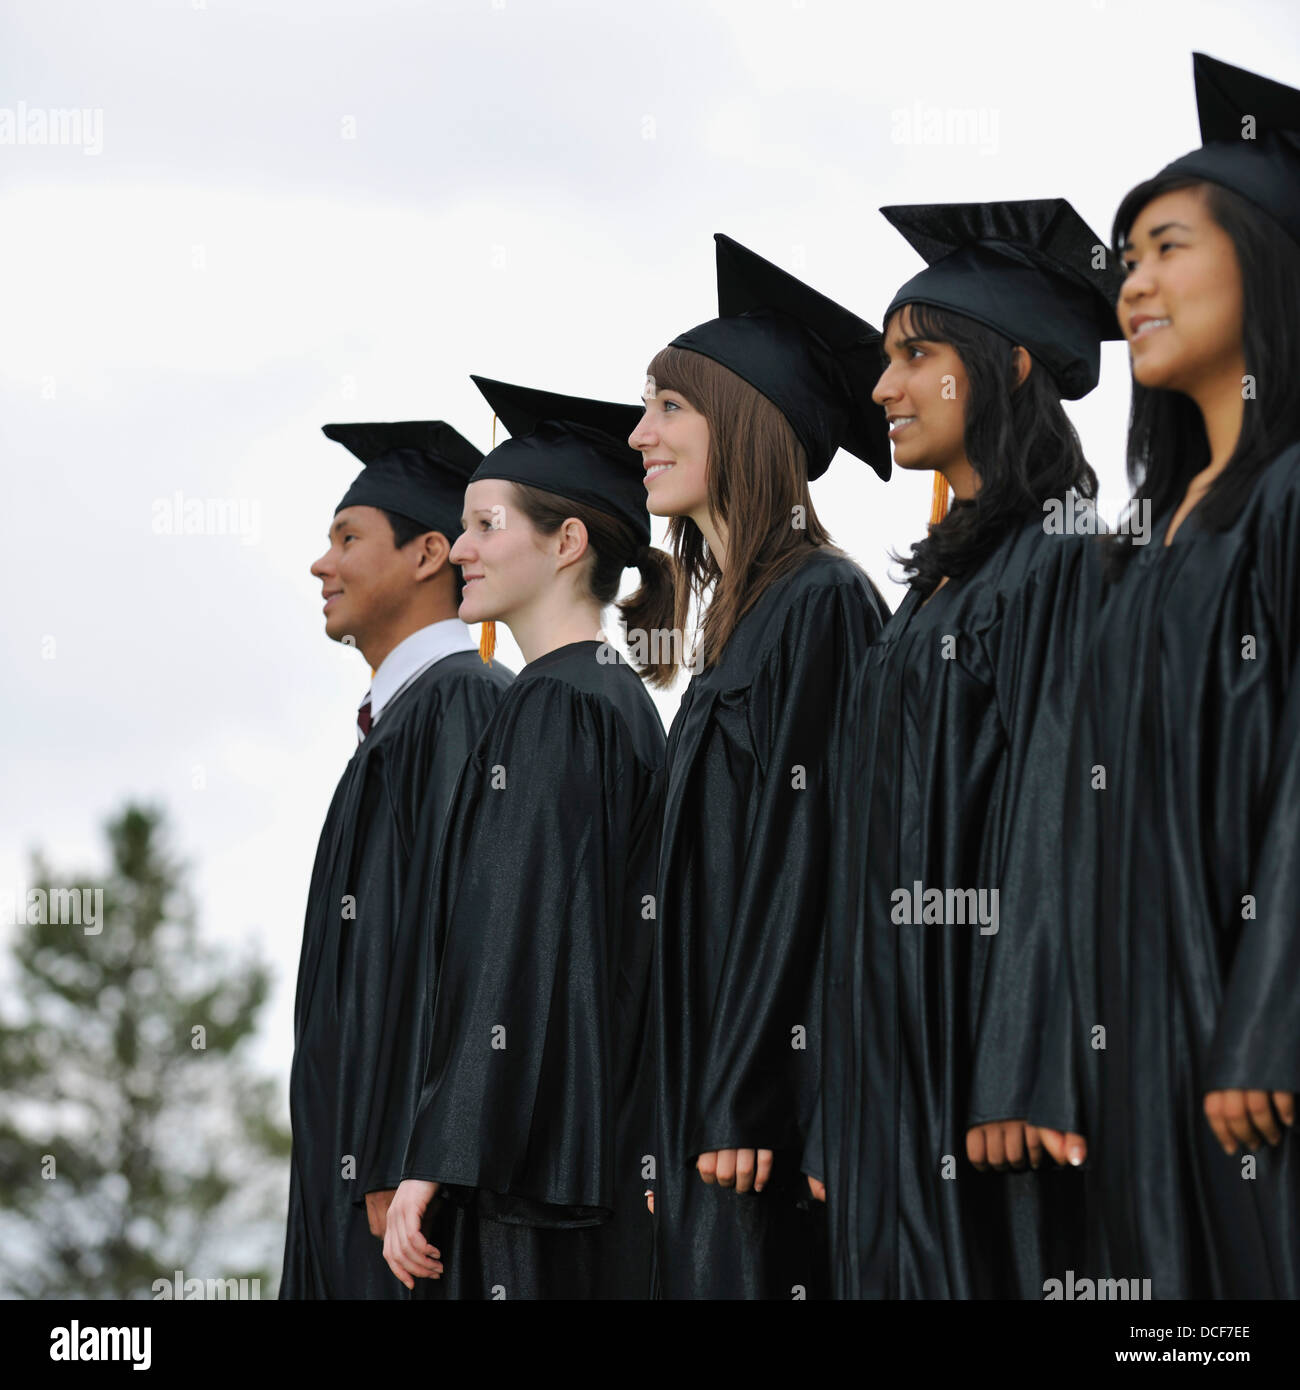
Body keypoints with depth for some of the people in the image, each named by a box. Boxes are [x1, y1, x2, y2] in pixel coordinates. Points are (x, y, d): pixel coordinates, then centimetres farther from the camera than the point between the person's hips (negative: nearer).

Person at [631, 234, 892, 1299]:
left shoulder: (823, 604, -9)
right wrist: (695, 1110, 16)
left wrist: (747, 1104, -20)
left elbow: (806, 862, -16)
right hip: (716, 1099, 9)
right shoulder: (740, 622, 18)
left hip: (780, 1093, -9)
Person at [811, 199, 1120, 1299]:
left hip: (986, 1006, -9)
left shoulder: (1061, 558, -9)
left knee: (989, 1268, -9)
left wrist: (1015, 1074, -24)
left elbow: (1056, 817, -17)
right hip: (904, 1033, 9)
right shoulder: (950, 574, 19)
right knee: (910, 1267, 6)